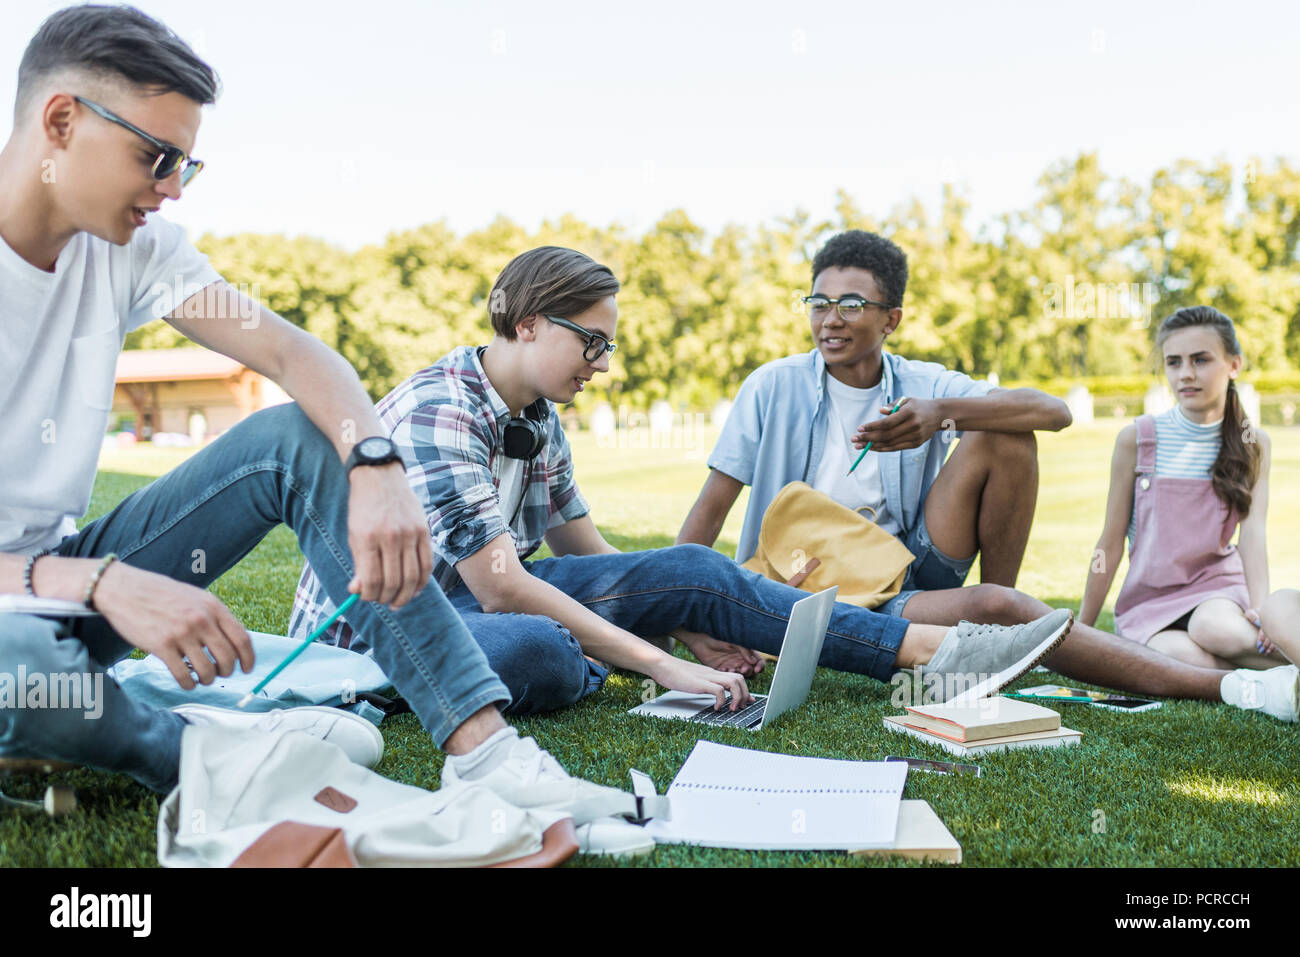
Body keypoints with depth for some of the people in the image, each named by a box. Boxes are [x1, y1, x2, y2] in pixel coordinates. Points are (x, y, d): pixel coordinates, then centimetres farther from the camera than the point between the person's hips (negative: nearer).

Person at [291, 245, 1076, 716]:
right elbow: (500, 586, -29)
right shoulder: (438, 412, -24)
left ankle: (936, 651, -7)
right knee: (535, 651, -42)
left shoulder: (539, 419, 5)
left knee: (692, 572, -8)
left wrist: (691, 626, -4)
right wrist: (662, 664, -29)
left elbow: (589, 552, 9)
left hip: (477, 598, 7)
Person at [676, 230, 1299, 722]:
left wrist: (943, 413, -30)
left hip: (910, 571, 4)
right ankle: (1222, 686, -23)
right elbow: (709, 511, -7)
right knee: (993, 610, -31)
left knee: (1002, 438, -15)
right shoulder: (773, 389, -6)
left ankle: (998, 615, -7)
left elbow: (1054, 411, -11)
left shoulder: (921, 386, 1)